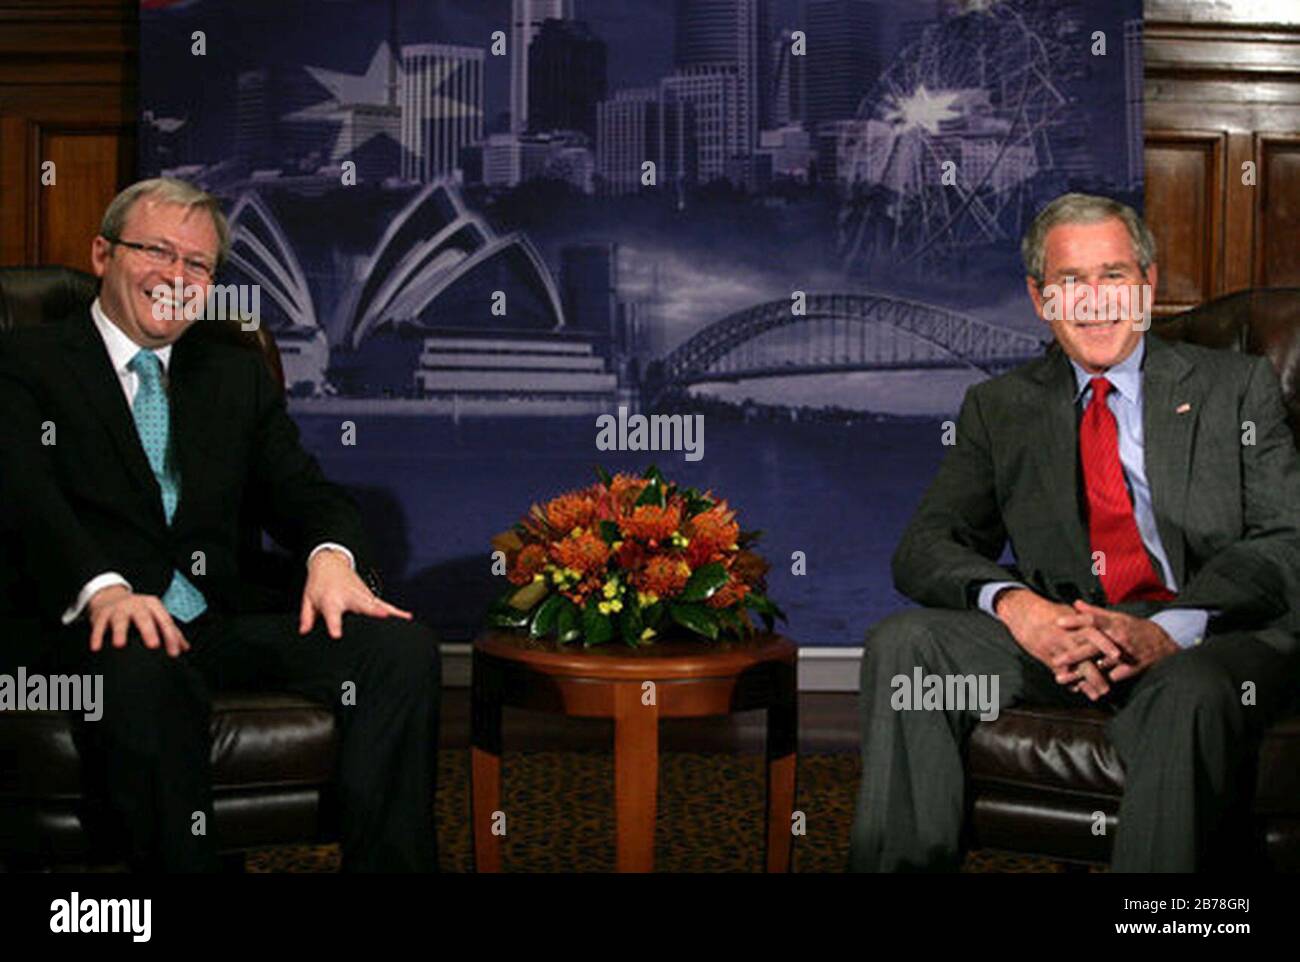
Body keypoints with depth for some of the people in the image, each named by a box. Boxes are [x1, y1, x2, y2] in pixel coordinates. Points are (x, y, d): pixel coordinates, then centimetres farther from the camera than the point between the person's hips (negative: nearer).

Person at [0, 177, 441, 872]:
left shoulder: (239, 374, 24)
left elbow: (300, 489, 13)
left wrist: (330, 553, -12)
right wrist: (104, 588, -28)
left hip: (224, 625, 5)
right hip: (95, 630, -4)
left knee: (402, 646, -21)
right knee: (141, 673, -41)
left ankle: (390, 866, -17)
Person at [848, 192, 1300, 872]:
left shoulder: (1237, 386, 12)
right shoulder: (997, 408, 17)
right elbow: (923, 551, 6)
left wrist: (1171, 629, -20)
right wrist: (1013, 605, -18)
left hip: (1213, 637, -2)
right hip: (1061, 635, 2)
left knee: (1190, 694, -37)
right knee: (902, 644, -22)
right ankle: (903, 865, -13)